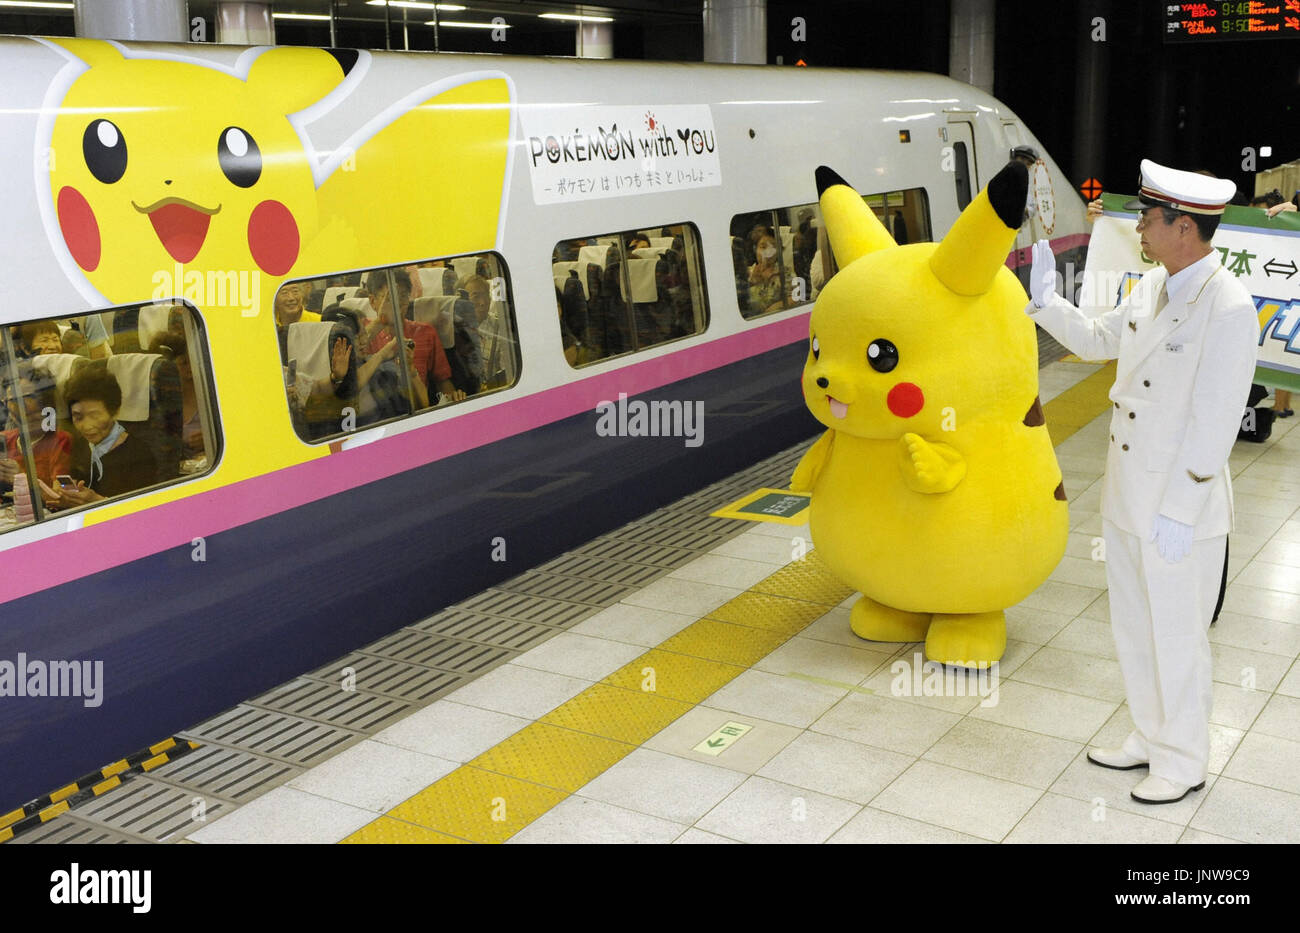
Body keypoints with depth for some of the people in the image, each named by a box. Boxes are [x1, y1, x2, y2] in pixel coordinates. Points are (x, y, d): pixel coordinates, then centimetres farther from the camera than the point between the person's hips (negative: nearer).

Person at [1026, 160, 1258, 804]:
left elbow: (1215, 422, -21)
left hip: (1181, 508, -8)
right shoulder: (1151, 287, 4)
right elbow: (1097, 340, 22)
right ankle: (1150, 739, 39)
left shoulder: (1229, 308, -20)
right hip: (1127, 498, 8)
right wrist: (1045, 302, 8)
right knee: (1133, 630, 20)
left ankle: (1183, 764, 27)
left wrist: (1178, 512, -20)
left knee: (1176, 641, 7)